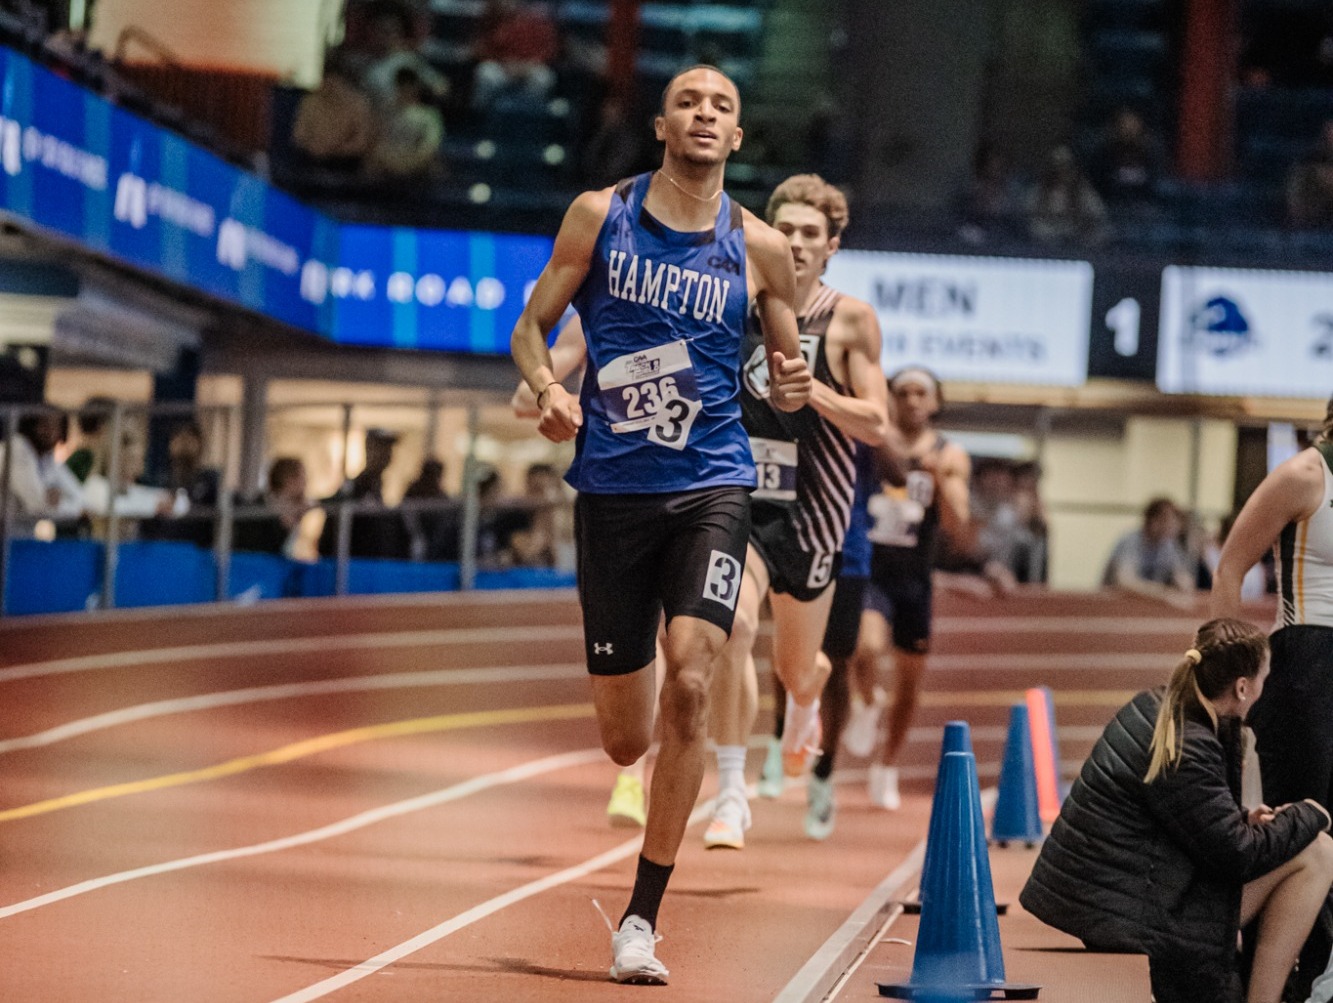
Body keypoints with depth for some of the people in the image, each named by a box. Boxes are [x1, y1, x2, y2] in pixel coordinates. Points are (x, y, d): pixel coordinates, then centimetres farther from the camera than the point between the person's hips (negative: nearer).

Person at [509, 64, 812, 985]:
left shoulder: (759, 249, 3)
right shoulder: (600, 215, 2)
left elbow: (788, 369, 13)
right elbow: (532, 326, 8)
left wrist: (794, 388, -11)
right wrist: (548, 388, -13)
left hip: (710, 485, -1)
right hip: (611, 486, 1)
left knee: (690, 682, -21)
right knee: (624, 741, 4)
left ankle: (643, 917, -13)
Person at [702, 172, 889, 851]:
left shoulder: (850, 321, -6)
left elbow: (877, 426, -10)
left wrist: (808, 389, -23)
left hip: (810, 515, 0)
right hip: (740, 503, 0)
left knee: (797, 669, 14)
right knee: (735, 627, -26)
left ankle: (805, 703, 55)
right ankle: (731, 795, -19)